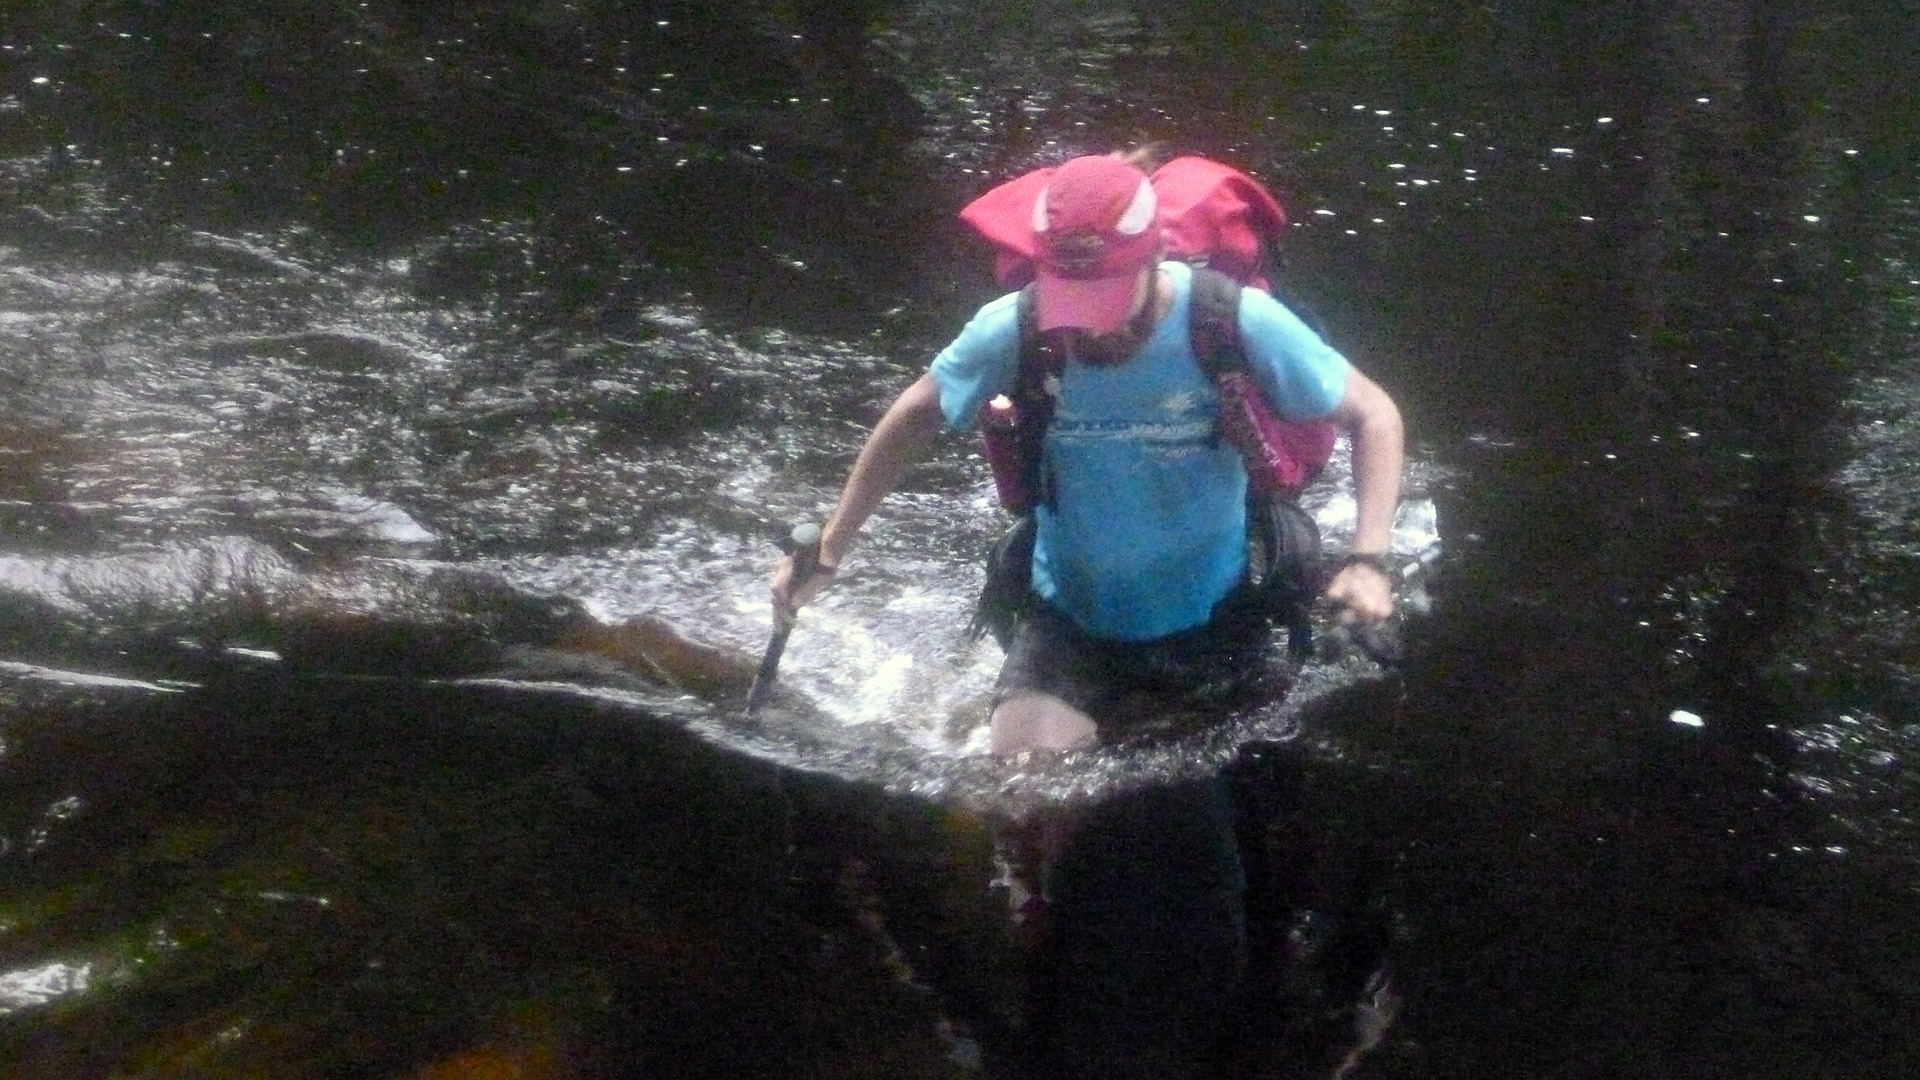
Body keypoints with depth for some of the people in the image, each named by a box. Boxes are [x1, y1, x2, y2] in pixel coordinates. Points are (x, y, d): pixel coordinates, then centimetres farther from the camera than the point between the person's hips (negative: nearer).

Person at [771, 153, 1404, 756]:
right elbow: (914, 421, -3)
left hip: (1215, 621, 0)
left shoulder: (1234, 323, -25)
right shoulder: (1013, 330, -22)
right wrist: (827, 552, -3)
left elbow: (1373, 414, -13)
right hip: (1071, 618, 0)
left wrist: (1367, 560, -27)